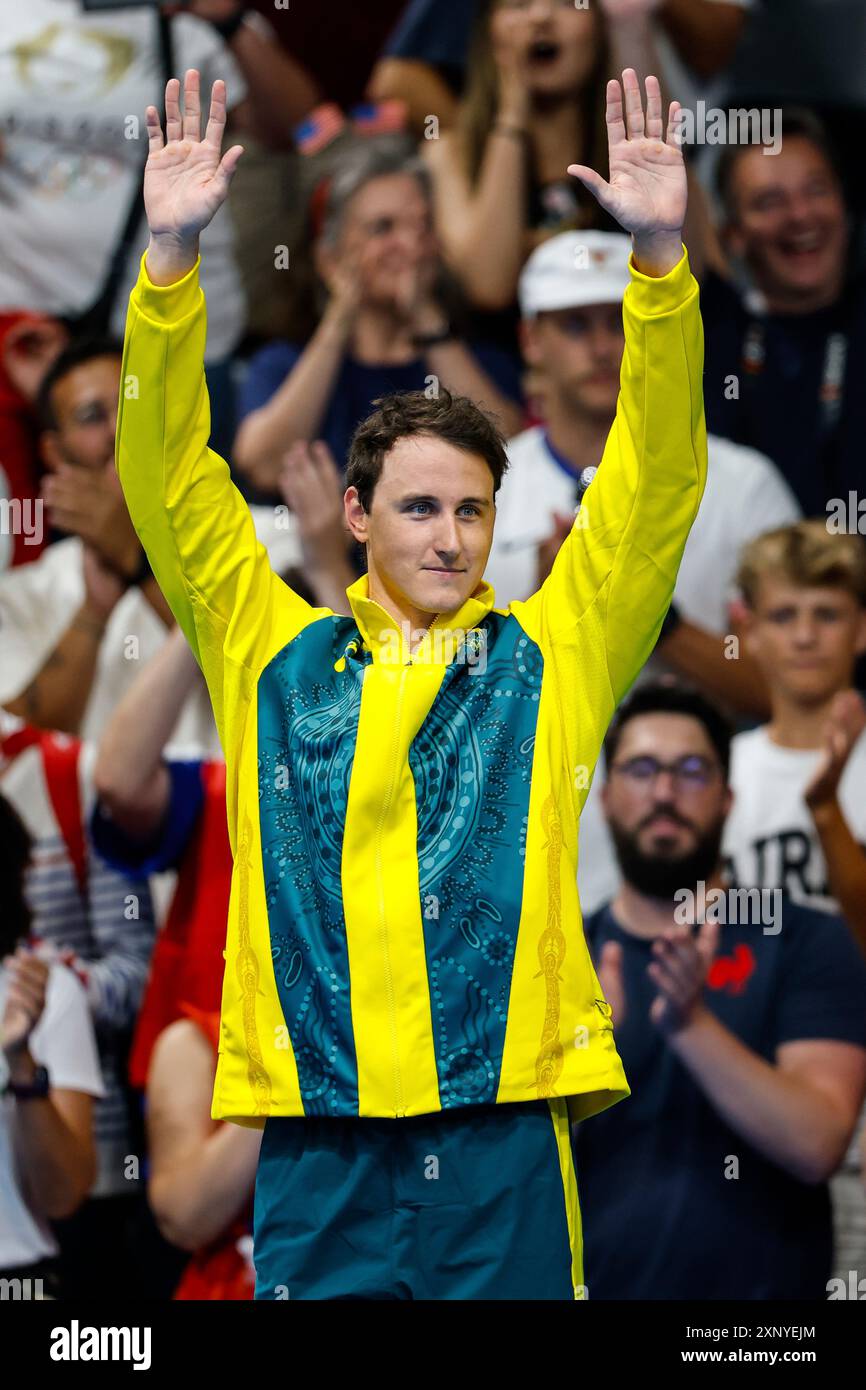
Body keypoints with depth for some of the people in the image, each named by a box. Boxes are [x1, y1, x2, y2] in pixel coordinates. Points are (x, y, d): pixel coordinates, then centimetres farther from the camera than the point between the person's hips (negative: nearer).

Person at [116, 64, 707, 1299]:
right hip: (321, 1140, 0)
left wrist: (660, 260, -7)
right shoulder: (277, 658, 11)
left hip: (502, 1124, 0)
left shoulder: (548, 658, 11)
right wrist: (172, 259, -5)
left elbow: (657, 488, 4)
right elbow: (173, 488, 5)